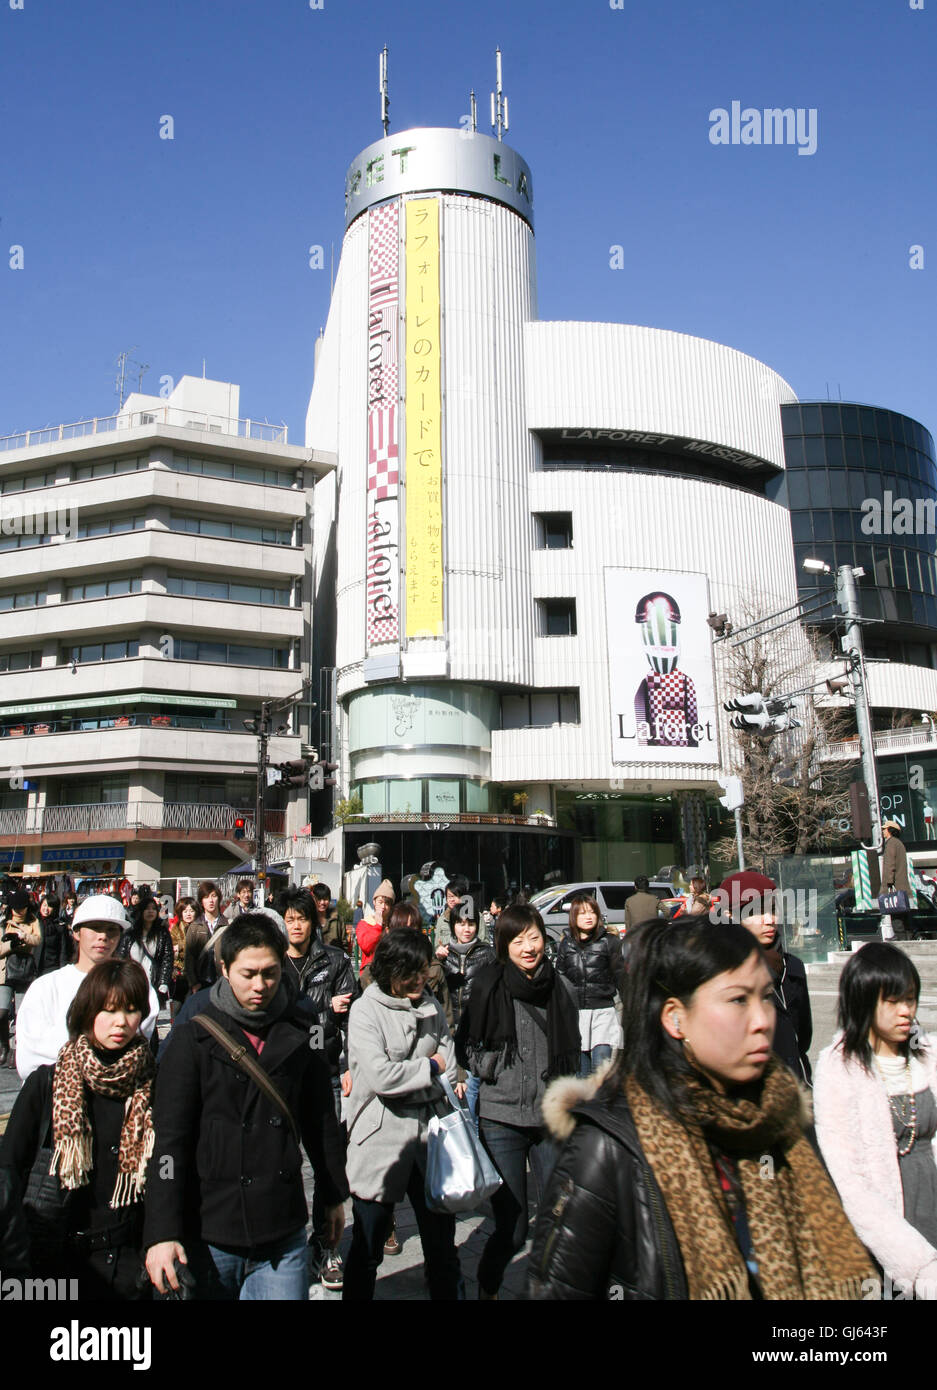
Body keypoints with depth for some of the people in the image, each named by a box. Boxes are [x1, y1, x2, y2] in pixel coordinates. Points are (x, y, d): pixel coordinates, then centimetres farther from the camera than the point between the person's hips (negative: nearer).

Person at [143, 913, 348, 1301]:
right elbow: (168, 1140, -9)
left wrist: (334, 1197, 19)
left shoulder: (301, 1036, 2)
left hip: (284, 1235, 2)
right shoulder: (193, 1038, -6)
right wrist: (161, 1232, -15)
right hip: (210, 1234, -1)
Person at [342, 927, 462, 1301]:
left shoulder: (431, 1007, 8)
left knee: (442, 1245, 12)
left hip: (430, 1134, 4)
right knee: (367, 1249, 10)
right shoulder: (366, 1010, -9)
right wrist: (429, 1068, -8)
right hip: (380, 1140, -4)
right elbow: (379, 1075, -20)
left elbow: (449, 1069, 10)